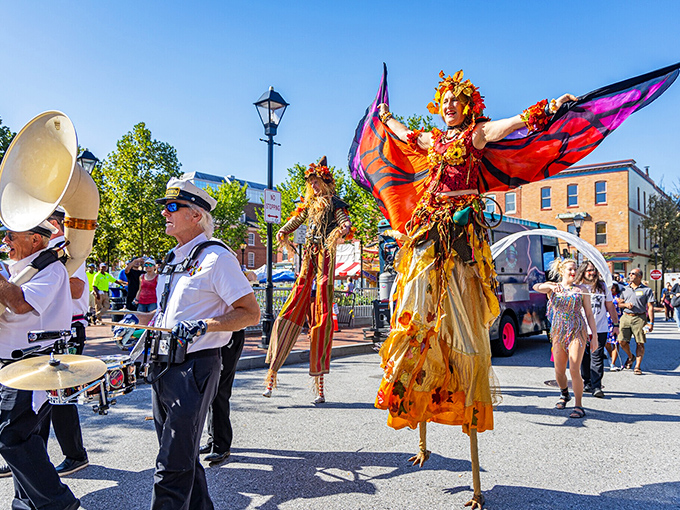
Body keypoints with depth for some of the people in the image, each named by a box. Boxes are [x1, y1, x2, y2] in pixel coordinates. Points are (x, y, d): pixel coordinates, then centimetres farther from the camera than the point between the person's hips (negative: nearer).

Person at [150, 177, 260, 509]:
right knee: (182, 458, 19)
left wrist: (202, 327, -25)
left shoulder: (216, 257, -12)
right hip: (163, 367, 9)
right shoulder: (173, 259, 15)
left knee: (172, 468, -3)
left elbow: (251, 313, -15)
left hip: (193, 367, -9)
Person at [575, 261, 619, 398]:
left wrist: (616, 324, 11)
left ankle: (596, 386, -1)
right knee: (585, 358, 9)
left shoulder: (603, 286, 7)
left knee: (597, 358, -4)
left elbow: (610, 306, 14)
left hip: (600, 329, 0)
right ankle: (587, 383, 22)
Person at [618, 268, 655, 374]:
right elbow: (620, 304, 18)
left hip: (640, 318, -3)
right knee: (622, 341, -2)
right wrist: (626, 304, -5)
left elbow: (650, 307, -1)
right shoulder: (625, 289, 14)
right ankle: (630, 357, 26)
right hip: (626, 317, 3)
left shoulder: (647, 290, 3)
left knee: (640, 343, -3)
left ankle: (637, 367, 6)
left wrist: (651, 322, -8)